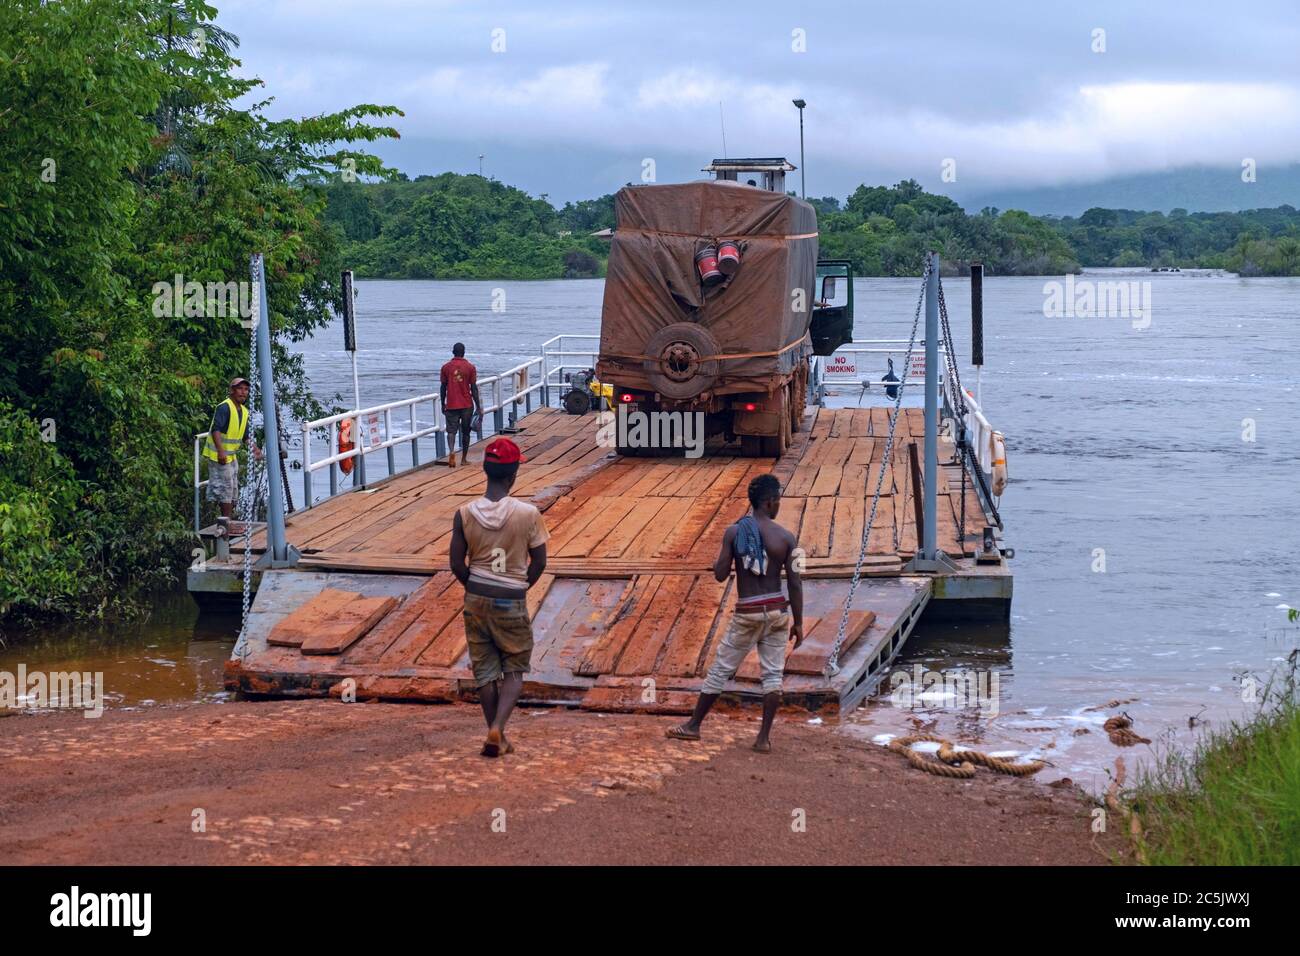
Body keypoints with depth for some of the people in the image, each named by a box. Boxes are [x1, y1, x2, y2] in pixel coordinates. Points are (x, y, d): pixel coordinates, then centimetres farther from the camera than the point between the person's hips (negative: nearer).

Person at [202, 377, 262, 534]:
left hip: (231, 455, 10)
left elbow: (247, 434, 20)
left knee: (232, 490, 17)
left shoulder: (243, 411, 12)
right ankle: (226, 524, -2)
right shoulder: (224, 407, -18)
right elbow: (216, 429, -28)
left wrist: (255, 449, 7)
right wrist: (220, 451, -37)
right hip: (219, 455, -10)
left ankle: (227, 522, 28)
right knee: (225, 489, -7)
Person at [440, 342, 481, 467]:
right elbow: (474, 388, -4)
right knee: (465, 432, 12)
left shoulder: (446, 368, -1)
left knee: (451, 430, -1)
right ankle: (464, 458, 18)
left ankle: (451, 451, -28)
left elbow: (443, 388, 2)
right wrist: (478, 406, 2)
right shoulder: (470, 368, -4)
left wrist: (443, 405, 12)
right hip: (467, 405, 0)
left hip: (451, 405, 0)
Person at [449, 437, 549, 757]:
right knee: (514, 670, 13)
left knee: (485, 670, 15)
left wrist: (475, 588, 13)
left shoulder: (464, 514, -8)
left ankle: (497, 739, 21)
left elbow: (457, 565, -4)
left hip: (476, 599, 2)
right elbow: (539, 562, -6)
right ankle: (497, 727, -6)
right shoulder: (528, 514, -14)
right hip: (511, 602, -2)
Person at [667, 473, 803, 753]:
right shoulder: (786, 537, -5)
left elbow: (720, 574, -7)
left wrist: (723, 554, 13)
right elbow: (795, 583, -5)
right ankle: (763, 738, 6)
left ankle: (693, 726, 20)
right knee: (773, 674, 8)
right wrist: (798, 623, 2)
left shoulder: (734, 532, -6)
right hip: (777, 610, 0)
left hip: (747, 613, 0)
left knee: (720, 669, 10)